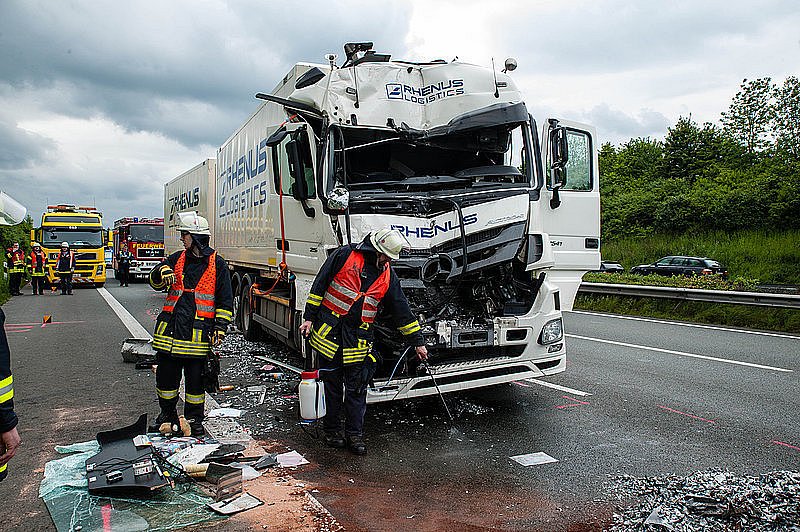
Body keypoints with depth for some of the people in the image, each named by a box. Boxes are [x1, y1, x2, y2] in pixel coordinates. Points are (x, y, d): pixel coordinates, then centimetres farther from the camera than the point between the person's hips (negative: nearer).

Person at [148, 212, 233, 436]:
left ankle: (194, 419, 21)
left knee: (196, 378, 5)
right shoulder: (177, 259, 11)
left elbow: (225, 301, 0)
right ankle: (167, 414, 31)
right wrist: (162, 271, -15)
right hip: (171, 329, 4)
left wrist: (220, 328, -7)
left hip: (198, 332, -4)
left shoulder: (217, 264, 0)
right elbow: (155, 282, 8)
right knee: (166, 374, 11)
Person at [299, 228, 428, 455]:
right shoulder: (345, 255, -4)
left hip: (359, 337, 3)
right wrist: (309, 317, -5)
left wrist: (417, 342, 11)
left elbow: (402, 310, 10)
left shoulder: (387, 275, 6)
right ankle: (332, 430, 21)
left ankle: (355, 434, 16)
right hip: (329, 330, -3)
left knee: (357, 387, 4)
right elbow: (320, 285, -2)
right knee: (331, 383, 7)